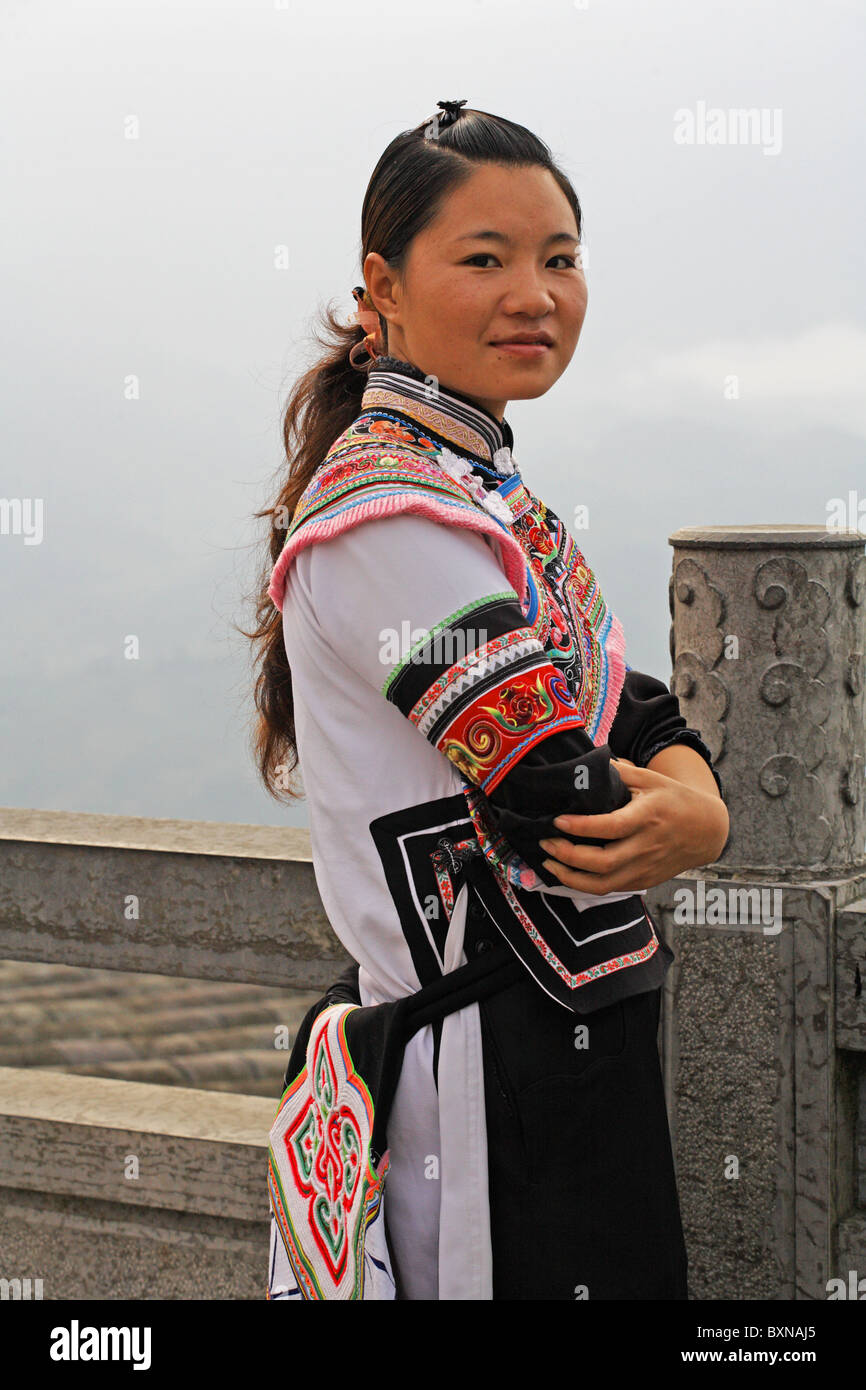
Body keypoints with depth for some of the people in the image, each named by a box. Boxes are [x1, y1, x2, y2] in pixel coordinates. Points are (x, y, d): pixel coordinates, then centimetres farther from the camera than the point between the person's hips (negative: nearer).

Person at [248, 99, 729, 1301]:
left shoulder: (478, 486, 14)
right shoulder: (394, 515, -18)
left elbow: (644, 723, 8)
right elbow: (567, 814, -22)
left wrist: (690, 803, -14)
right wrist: (672, 827, -2)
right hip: (513, 1092, -10)